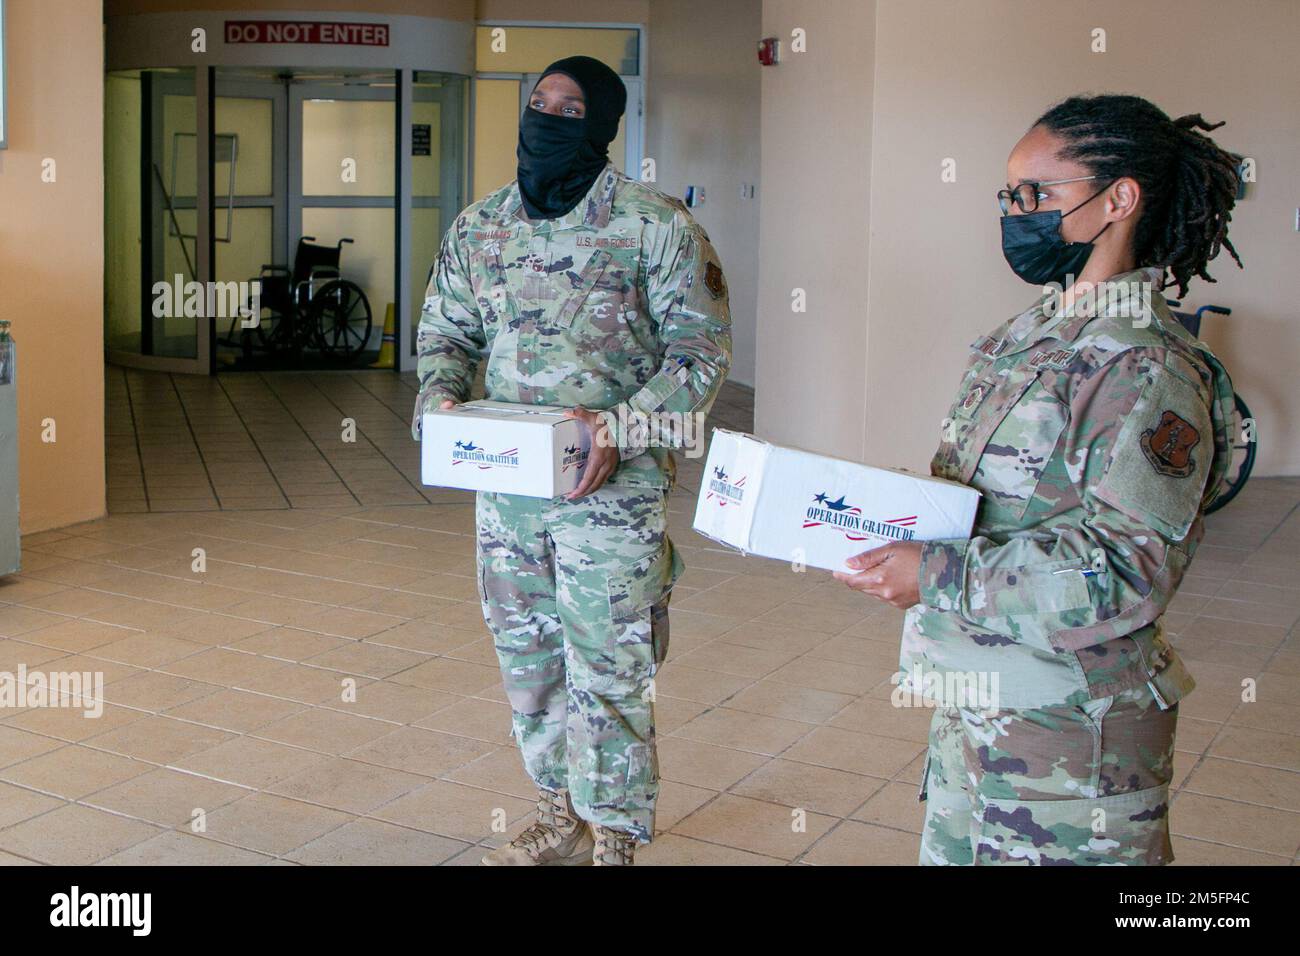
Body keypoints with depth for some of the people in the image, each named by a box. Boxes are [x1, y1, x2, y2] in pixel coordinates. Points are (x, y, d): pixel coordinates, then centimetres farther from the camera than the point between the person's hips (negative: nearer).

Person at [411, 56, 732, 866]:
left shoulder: (657, 227, -8)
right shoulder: (478, 227, 8)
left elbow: (701, 348, -8)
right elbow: (446, 331, 16)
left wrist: (623, 427, -21)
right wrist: (439, 404, -5)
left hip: (612, 489, -5)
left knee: (607, 670, 0)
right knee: (528, 657, 16)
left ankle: (614, 841, 16)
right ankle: (562, 817, 34)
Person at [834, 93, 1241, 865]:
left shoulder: (1146, 372, -17)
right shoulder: (1023, 338, 11)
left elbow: (1125, 576, -24)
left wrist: (939, 576, -26)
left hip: (1069, 725, -8)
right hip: (976, 702, 8)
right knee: (951, 850, 18)